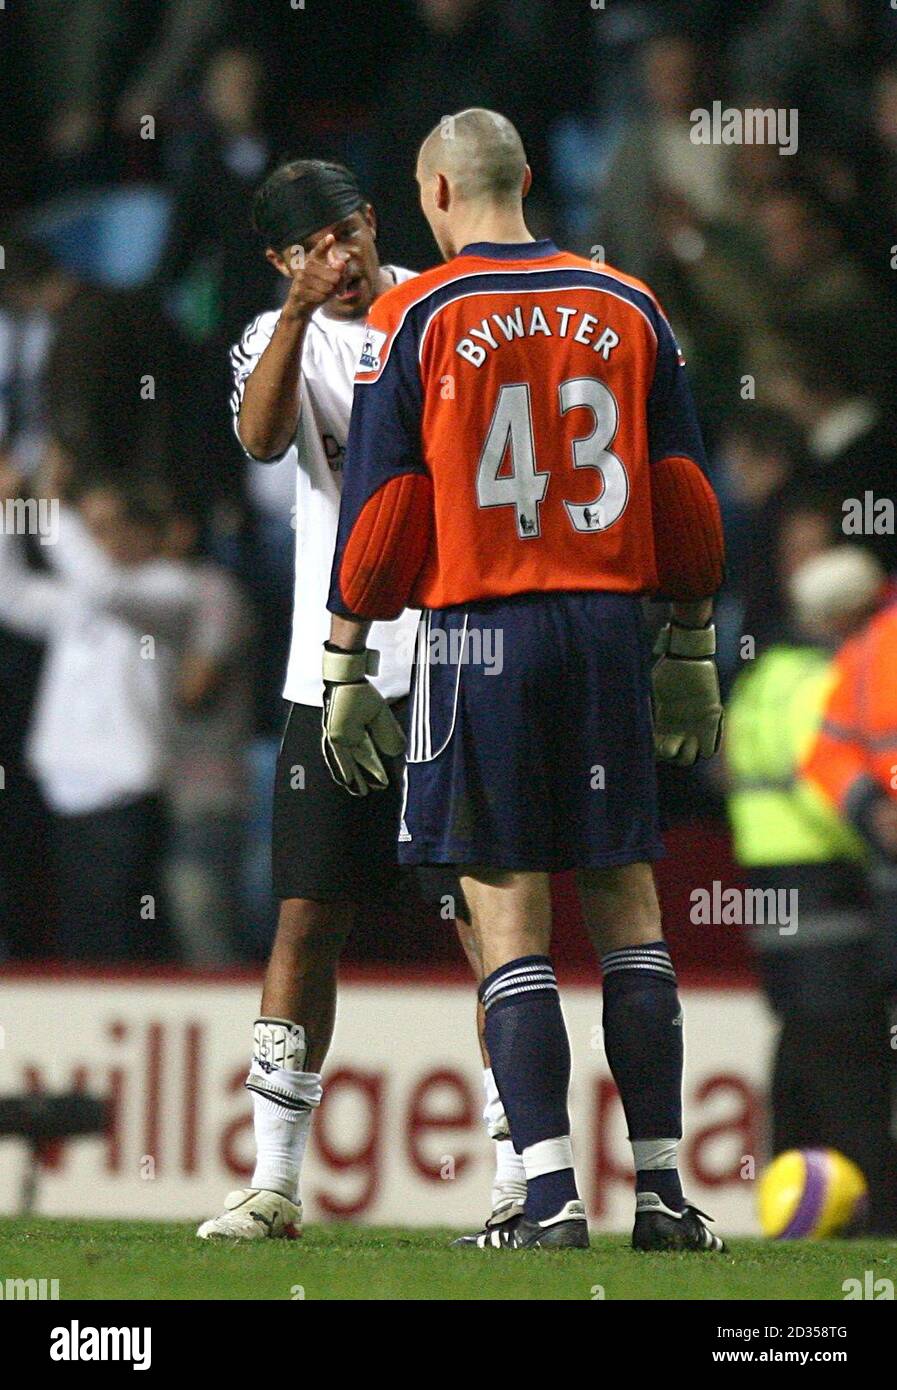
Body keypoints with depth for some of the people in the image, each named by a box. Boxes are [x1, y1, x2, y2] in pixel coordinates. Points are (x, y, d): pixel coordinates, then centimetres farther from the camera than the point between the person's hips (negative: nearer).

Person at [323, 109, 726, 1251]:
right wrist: (691, 650, 17)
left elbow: (380, 508, -3)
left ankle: (551, 1195, -8)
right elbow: (684, 500, 10)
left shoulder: (415, 320, -2)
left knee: (509, 914, -2)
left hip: (479, 633, -3)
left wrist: (347, 666, 2)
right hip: (607, 623, 3)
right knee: (625, 902, 8)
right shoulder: (628, 311, 8)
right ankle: (660, 1189, 6)